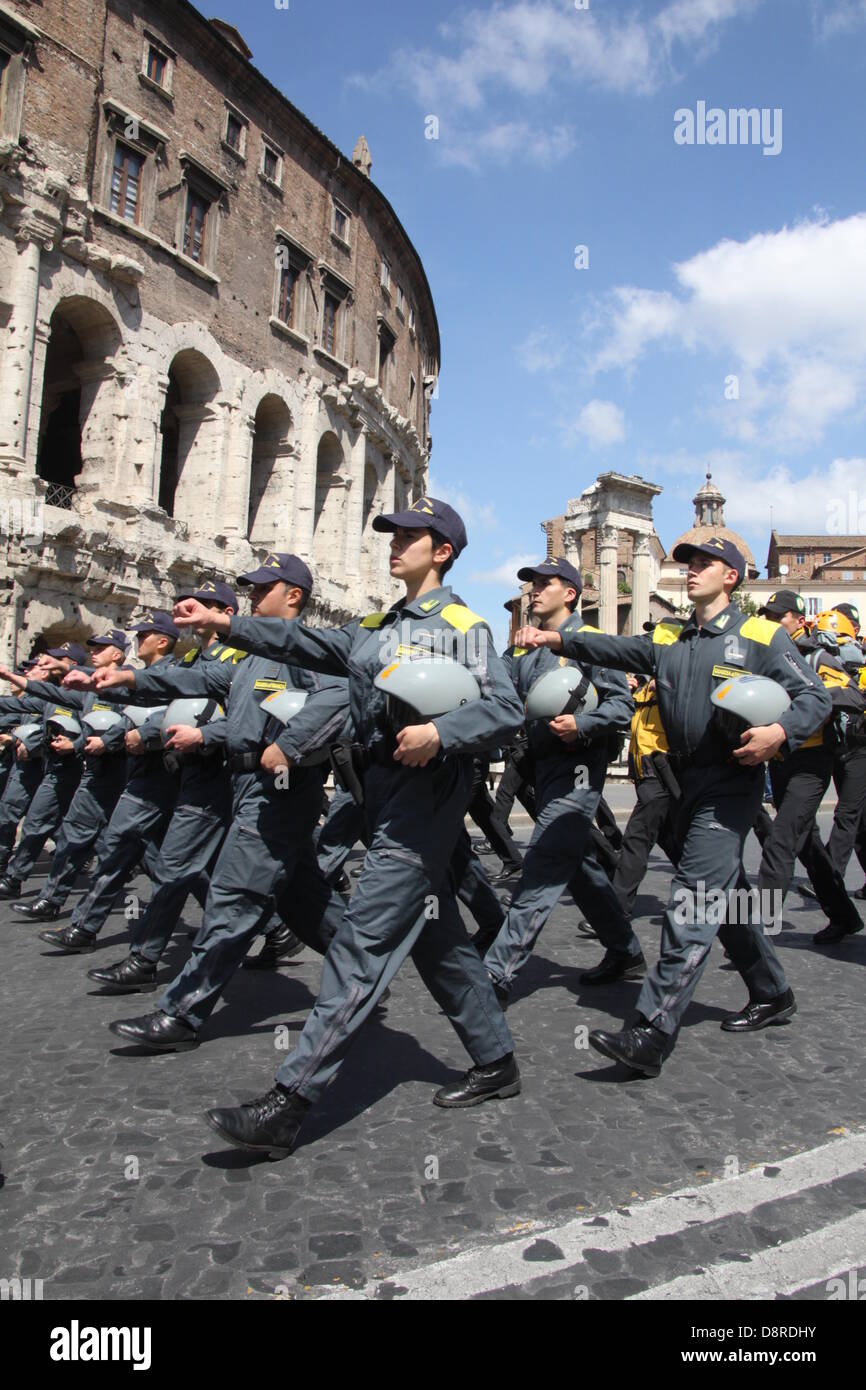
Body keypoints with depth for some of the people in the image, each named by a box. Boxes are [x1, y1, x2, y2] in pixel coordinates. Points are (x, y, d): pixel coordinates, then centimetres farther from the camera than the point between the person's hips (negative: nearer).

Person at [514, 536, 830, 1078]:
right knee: (725, 899, 19)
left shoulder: (762, 636, -2)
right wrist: (557, 639, -10)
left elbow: (816, 697, -5)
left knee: (691, 906, -14)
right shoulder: (669, 641, 15)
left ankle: (650, 1037, -15)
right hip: (688, 783, 7)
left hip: (731, 785, -7)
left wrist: (780, 734, -23)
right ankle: (773, 994, 39)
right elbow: (615, 648, 3)